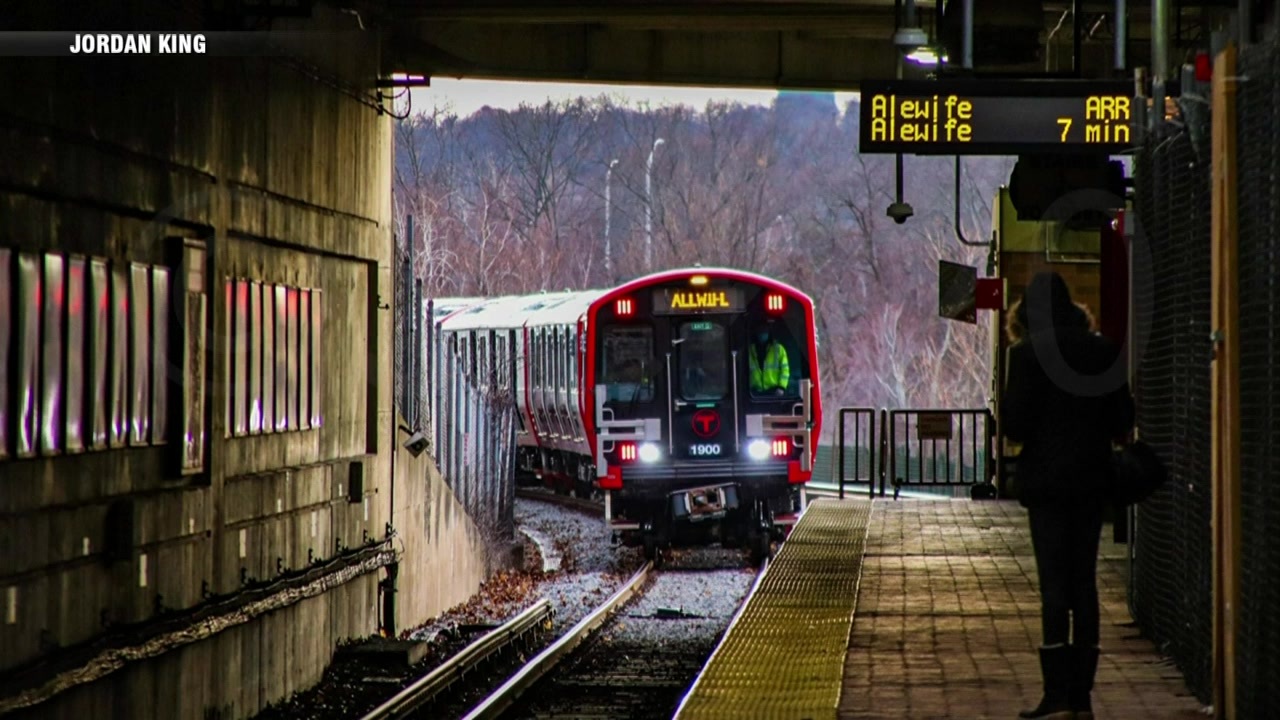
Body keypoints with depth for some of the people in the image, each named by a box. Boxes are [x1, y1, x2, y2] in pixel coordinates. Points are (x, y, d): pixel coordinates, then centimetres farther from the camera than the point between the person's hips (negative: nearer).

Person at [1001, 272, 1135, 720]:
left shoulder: (1029, 354, -10)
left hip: (1048, 481, -4)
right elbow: (1123, 420, 6)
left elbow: (1015, 425, -12)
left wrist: (1006, 411, 8)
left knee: (1054, 585, -4)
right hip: (1092, 479, 4)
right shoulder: (1103, 352, 3)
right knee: (1085, 582, 9)